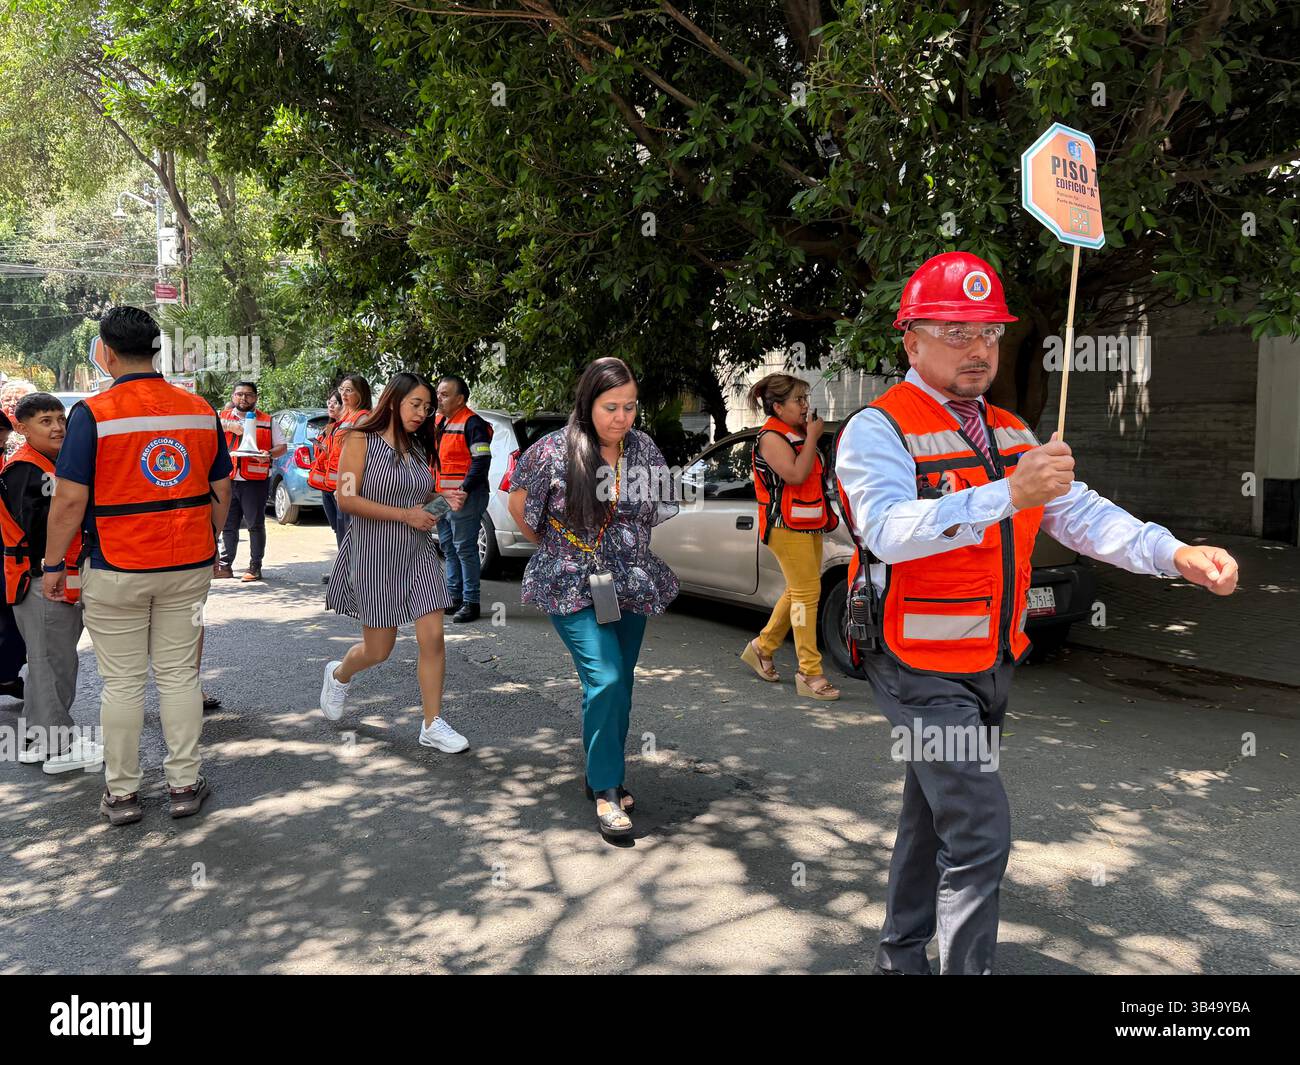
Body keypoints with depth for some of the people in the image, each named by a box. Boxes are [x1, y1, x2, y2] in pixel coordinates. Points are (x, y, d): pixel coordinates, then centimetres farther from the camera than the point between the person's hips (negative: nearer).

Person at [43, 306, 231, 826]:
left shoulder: (93, 413, -12)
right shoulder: (200, 409, 2)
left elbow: (70, 499, -13)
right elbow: (220, 490, 8)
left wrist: (54, 564, -2)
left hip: (116, 569, -3)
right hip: (188, 566, 3)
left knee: (122, 682, 8)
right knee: (179, 675, 11)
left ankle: (121, 793, 18)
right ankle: (184, 784, 18)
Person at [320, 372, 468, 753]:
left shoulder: (419, 448, 11)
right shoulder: (361, 441, -7)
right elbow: (346, 500, -15)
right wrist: (405, 514, -19)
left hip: (418, 554, 5)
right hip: (374, 555, -5)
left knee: (432, 638, -4)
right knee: (378, 650, 5)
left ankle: (433, 725, 6)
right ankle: (339, 674, 39)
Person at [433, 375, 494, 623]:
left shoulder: (472, 423, -11)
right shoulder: (438, 422, 16)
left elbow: (481, 460, -17)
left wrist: (464, 490, -20)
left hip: (463, 497, -9)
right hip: (441, 497, 9)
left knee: (465, 549, -6)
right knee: (449, 548, 15)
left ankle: (470, 603, 0)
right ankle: (454, 597, 25)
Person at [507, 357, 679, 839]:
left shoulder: (644, 448, -1)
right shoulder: (554, 450, -12)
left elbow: (658, 514, 12)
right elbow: (518, 503, 2)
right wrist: (551, 545, 12)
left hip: (631, 586, 5)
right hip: (573, 587, -4)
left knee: (619, 682, 11)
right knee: (605, 679, -16)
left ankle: (605, 774, 30)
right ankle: (606, 791, -4)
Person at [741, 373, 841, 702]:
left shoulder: (797, 435, 15)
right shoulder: (771, 437, -12)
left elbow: (815, 474, 18)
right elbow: (796, 475, -24)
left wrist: (810, 435, 9)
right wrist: (813, 437, -16)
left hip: (808, 525, 10)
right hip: (787, 526, -9)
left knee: (798, 592, 13)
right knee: (806, 593, -11)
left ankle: (762, 648, 29)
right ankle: (810, 674, -7)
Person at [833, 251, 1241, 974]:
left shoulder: (1011, 434, 11)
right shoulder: (878, 430, -14)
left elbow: (1080, 513, 2)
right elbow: (890, 530, -31)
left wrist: (1175, 553, -15)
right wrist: (1009, 494, -40)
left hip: (993, 666, 8)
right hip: (922, 666, -8)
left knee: (934, 816, 20)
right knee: (979, 830, -11)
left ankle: (904, 954, 37)